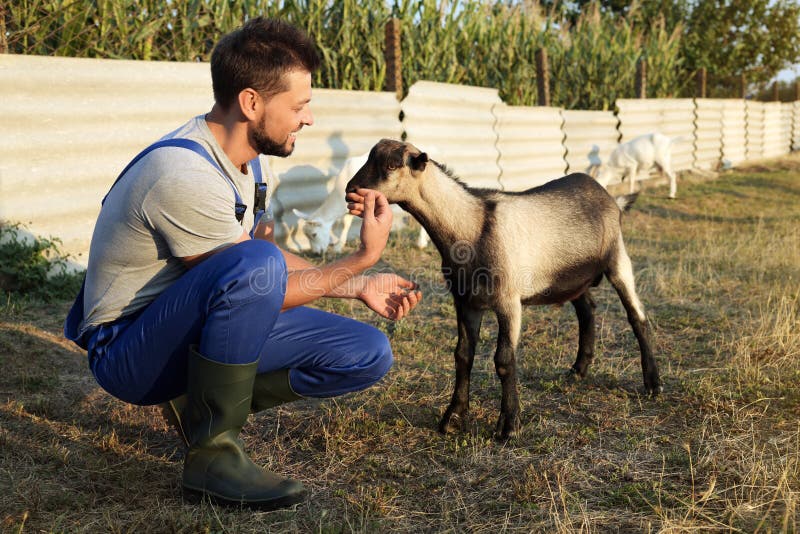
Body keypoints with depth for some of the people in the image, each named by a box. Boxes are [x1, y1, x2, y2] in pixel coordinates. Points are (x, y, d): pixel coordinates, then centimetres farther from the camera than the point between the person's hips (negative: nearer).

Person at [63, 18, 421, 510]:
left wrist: (360, 285, 7)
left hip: (199, 328, 9)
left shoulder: (248, 156, 3)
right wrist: (364, 258, -14)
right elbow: (256, 273, -20)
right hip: (127, 351, -8)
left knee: (369, 354, -4)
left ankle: (200, 401, 7)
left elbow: (272, 262, 14)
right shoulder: (185, 175, -27)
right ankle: (212, 450, -20)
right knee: (256, 265, -38)